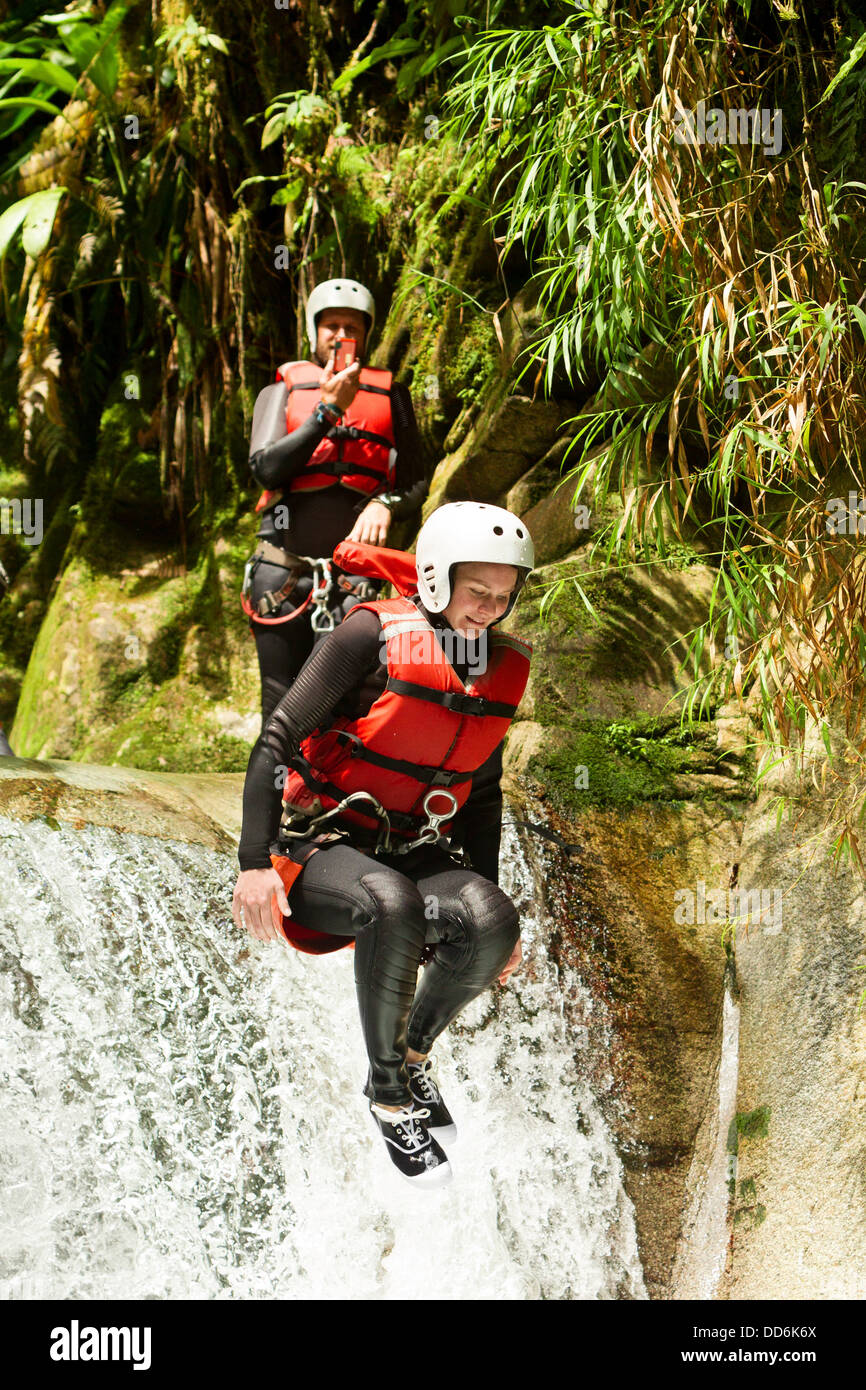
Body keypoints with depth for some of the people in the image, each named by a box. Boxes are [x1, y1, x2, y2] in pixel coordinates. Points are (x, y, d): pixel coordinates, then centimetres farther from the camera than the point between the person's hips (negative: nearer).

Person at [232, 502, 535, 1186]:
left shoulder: (503, 669, 7)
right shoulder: (378, 633, -11)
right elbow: (277, 739, -12)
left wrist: (490, 895, 14)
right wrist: (255, 862, -20)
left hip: (417, 853, 5)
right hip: (322, 845, -5)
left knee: (491, 924, -28)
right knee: (395, 904, -38)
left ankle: (415, 1054, 2)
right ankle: (387, 1088, -15)